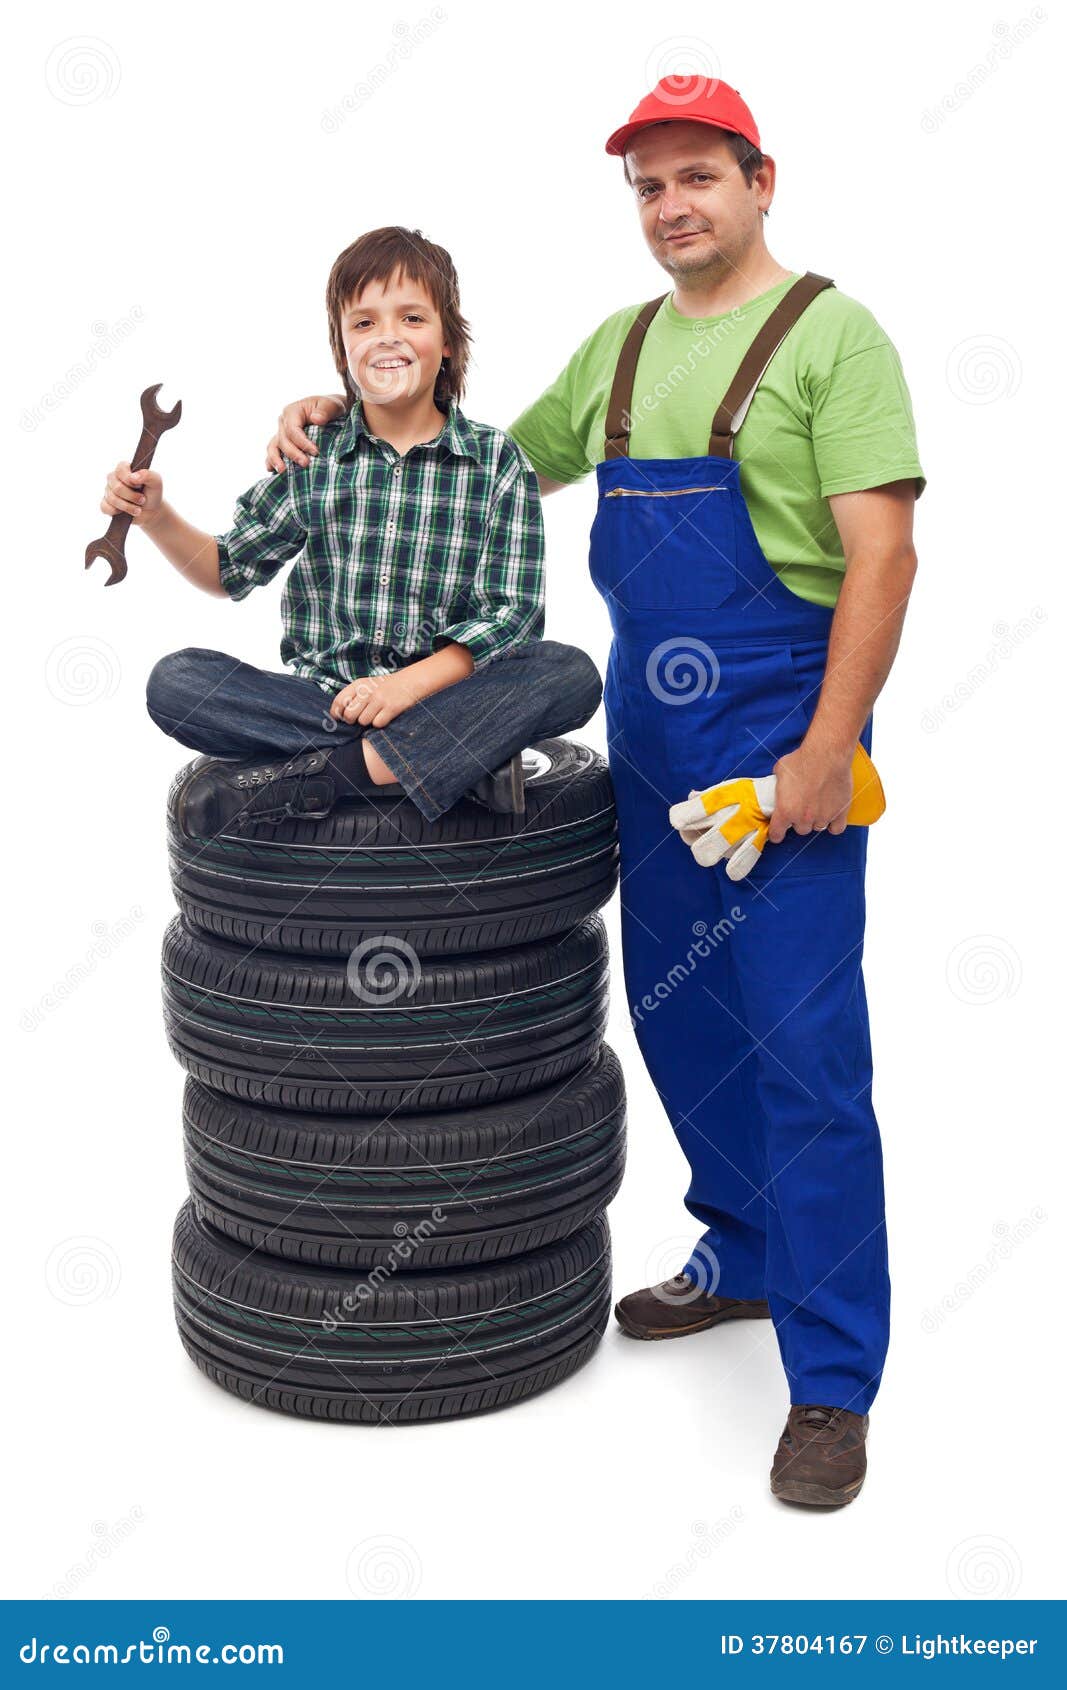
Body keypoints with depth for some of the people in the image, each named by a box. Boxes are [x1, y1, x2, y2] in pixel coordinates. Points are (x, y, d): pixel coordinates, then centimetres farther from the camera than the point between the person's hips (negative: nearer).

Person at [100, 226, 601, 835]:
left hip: (445, 691, -1)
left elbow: (511, 614, -6)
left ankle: (302, 778, -30)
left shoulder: (498, 462, 2)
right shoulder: (313, 458, 7)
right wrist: (157, 516, -2)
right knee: (176, 681, -21)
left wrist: (407, 685, -18)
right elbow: (230, 571, 16)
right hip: (323, 698, 1)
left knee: (573, 674, -29)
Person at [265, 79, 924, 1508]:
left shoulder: (830, 334, -7)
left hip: (783, 735, -7)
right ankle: (746, 1259, 35)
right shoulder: (618, 349, 14)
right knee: (680, 1017, 15)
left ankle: (832, 1383, 4)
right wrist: (351, 423, 11)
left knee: (802, 1046, -6)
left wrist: (826, 750, -20)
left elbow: (883, 558, -14)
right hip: (650, 731, 7)